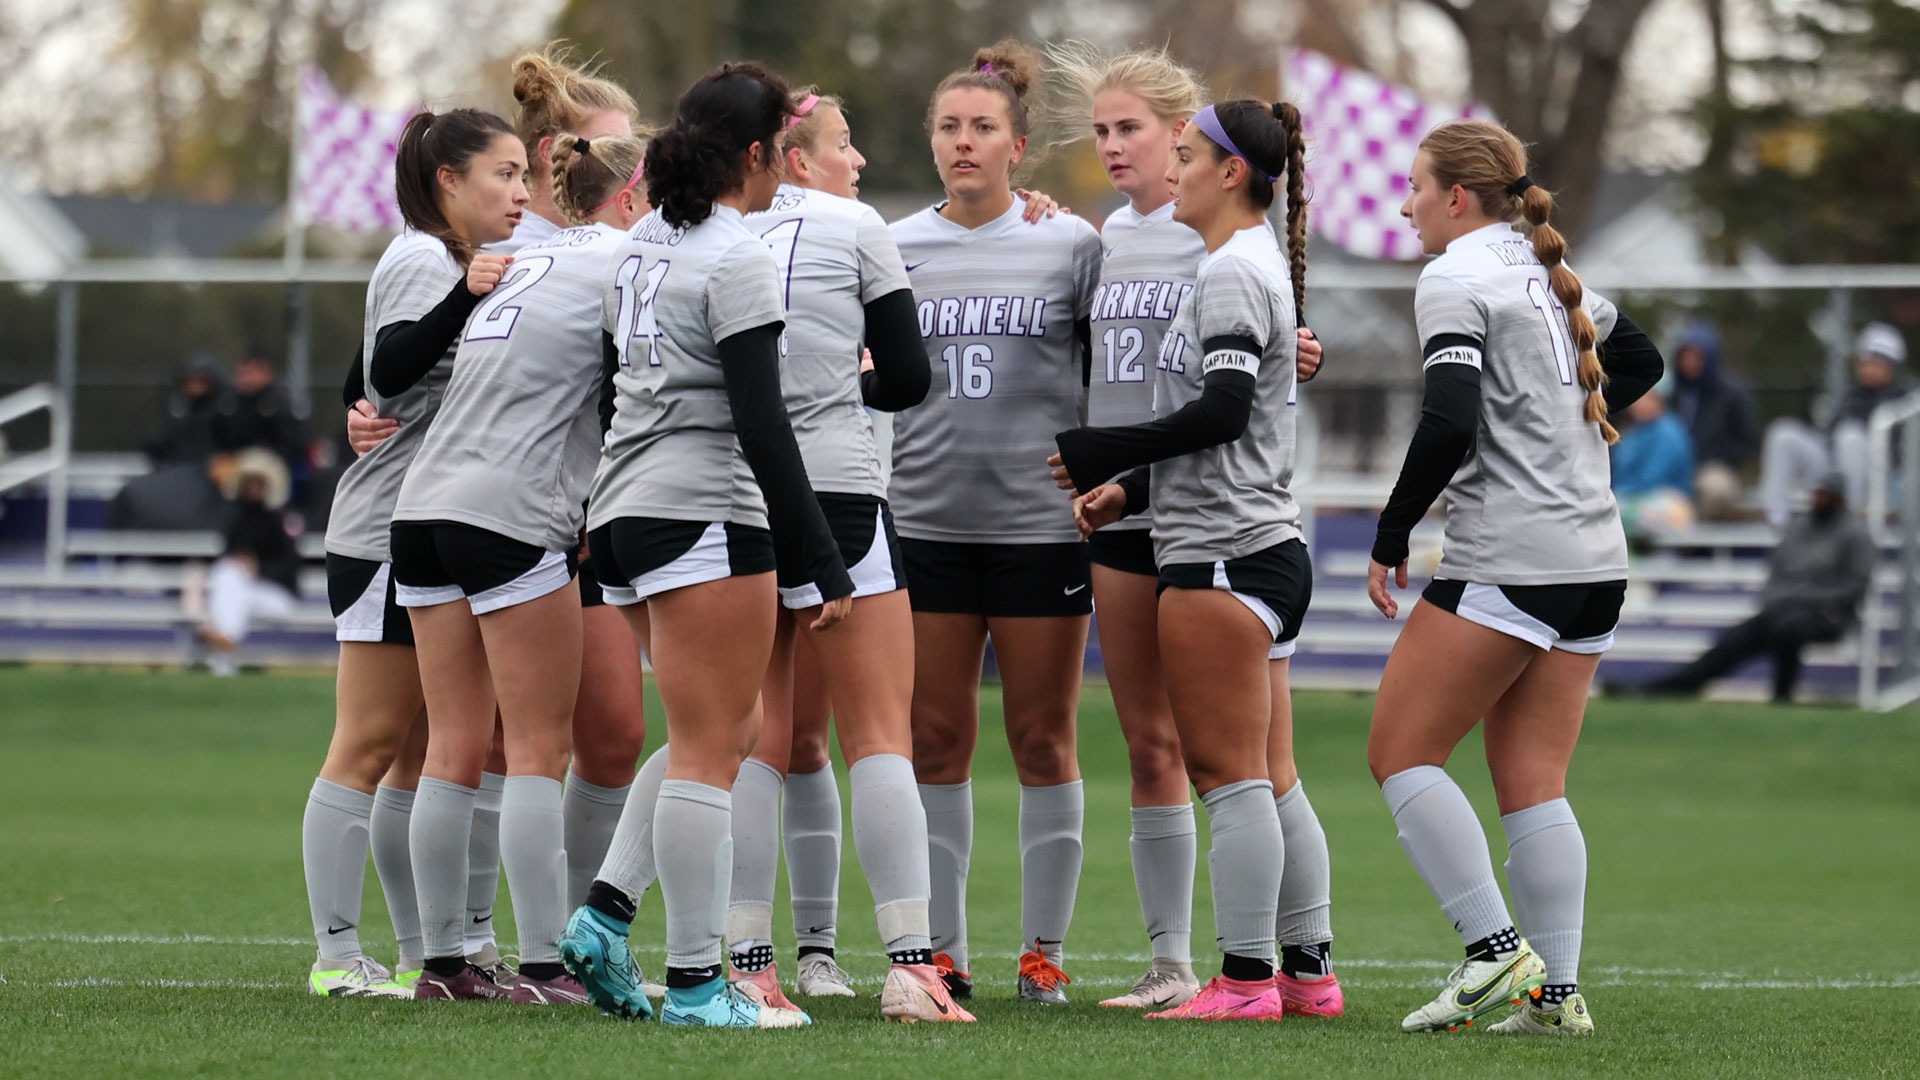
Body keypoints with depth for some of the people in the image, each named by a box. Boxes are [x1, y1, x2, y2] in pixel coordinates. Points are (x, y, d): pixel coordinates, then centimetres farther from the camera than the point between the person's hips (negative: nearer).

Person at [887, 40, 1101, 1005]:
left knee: (1043, 741, 2)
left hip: (1042, 524, -2)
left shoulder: (1071, 243, 2)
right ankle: (943, 950, 10)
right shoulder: (893, 249, 7)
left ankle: (1043, 950, 9)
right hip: (926, 520, 2)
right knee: (935, 742, 3)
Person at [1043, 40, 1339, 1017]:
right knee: (1149, 746, 7)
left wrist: (1298, 357, -23)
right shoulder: (1110, 236, 14)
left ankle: (1307, 963, -1)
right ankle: (1170, 966, 12)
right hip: (1121, 508, 7)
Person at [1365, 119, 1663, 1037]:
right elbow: (1641, 360, 33)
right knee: (1532, 783, 7)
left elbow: (1449, 423, -20)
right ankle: (1557, 993, 0)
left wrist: (1389, 539, -11)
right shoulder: (1550, 274, 16)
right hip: (1594, 558, 8)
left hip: (1506, 563, -8)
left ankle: (1495, 948, -10)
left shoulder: (1456, 281, -9)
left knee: (1400, 753, 0)